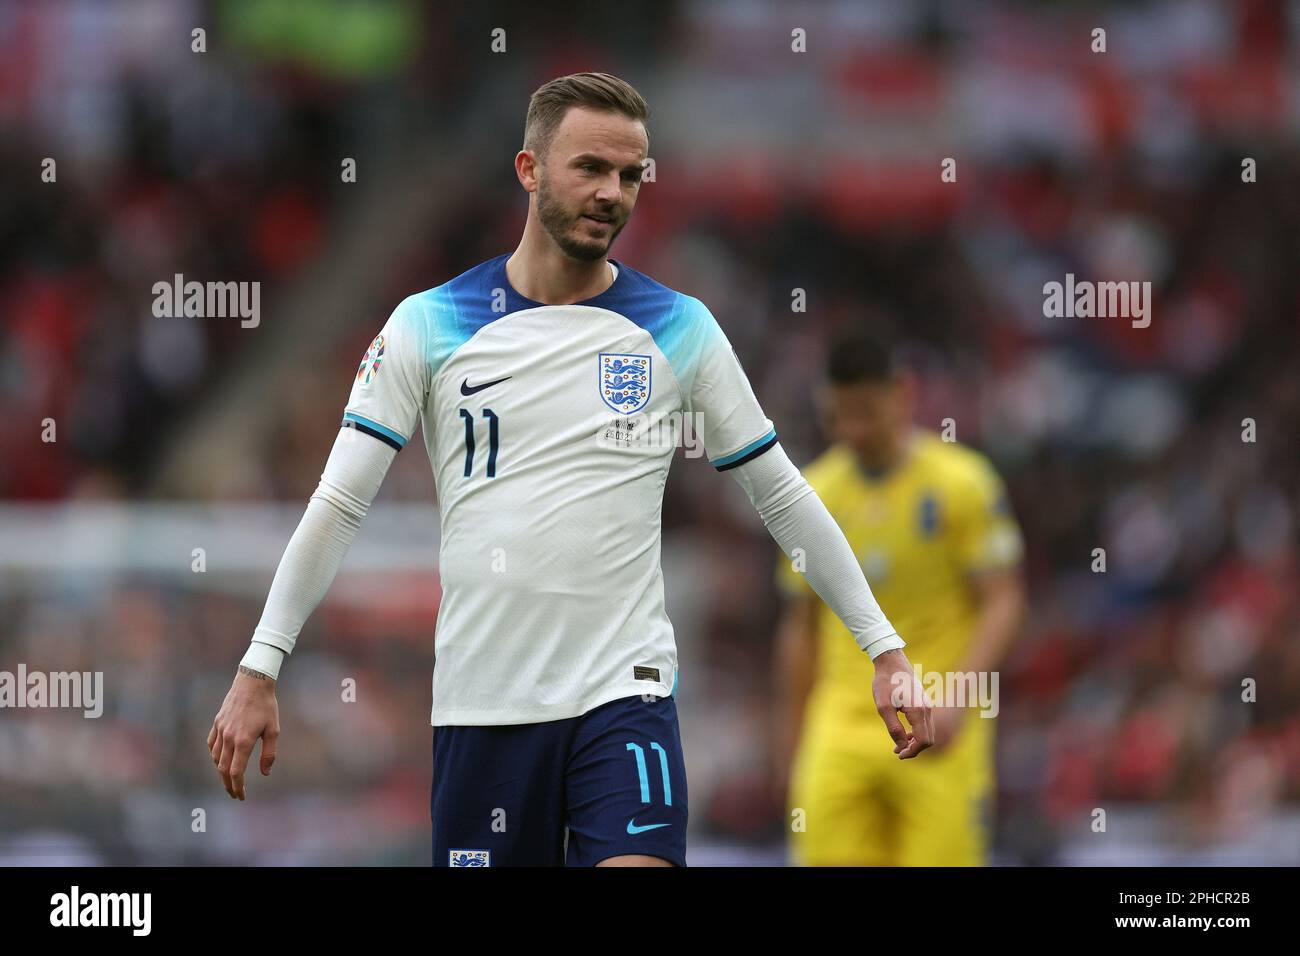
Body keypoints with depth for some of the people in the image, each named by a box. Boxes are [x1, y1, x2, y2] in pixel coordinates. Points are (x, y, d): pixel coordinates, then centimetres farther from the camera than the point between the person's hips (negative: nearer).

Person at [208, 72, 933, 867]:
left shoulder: (680, 330, 4)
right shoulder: (428, 325, 1)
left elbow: (784, 496, 11)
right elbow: (338, 505, 1)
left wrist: (885, 650, 7)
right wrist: (259, 672, -5)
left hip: (626, 687, 0)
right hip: (480, 702, 0)